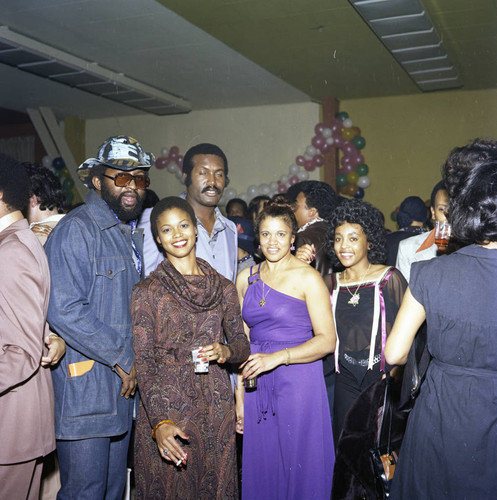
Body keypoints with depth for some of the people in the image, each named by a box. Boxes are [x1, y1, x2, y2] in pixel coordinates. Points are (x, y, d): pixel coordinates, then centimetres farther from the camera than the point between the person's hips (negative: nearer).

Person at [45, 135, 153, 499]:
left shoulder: (132, 233, 16)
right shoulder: (77, 229, -12)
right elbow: (64, 311, -22)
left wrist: (132, 362, 11)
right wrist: (123, 359, -15)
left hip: (123, 383, 8)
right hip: (84, 385, -8)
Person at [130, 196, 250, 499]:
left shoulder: (223, 287, 6)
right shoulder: (147, 291, -3)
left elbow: (242, 345, 10)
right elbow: (144, 363, -8)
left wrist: (224, 351, -13)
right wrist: (159, 421, -19)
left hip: (215, 407, 3)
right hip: (165, 408, -2)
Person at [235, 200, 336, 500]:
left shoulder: (308, 278, -6)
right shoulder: (247, 278, 9)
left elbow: (327, 340, -10)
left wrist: (277, 357, -21)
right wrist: (239, 397, 7)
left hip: (299, 382, -4)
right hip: (257, 385, 5)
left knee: (299, 468, 5)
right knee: (261, 467, 12)